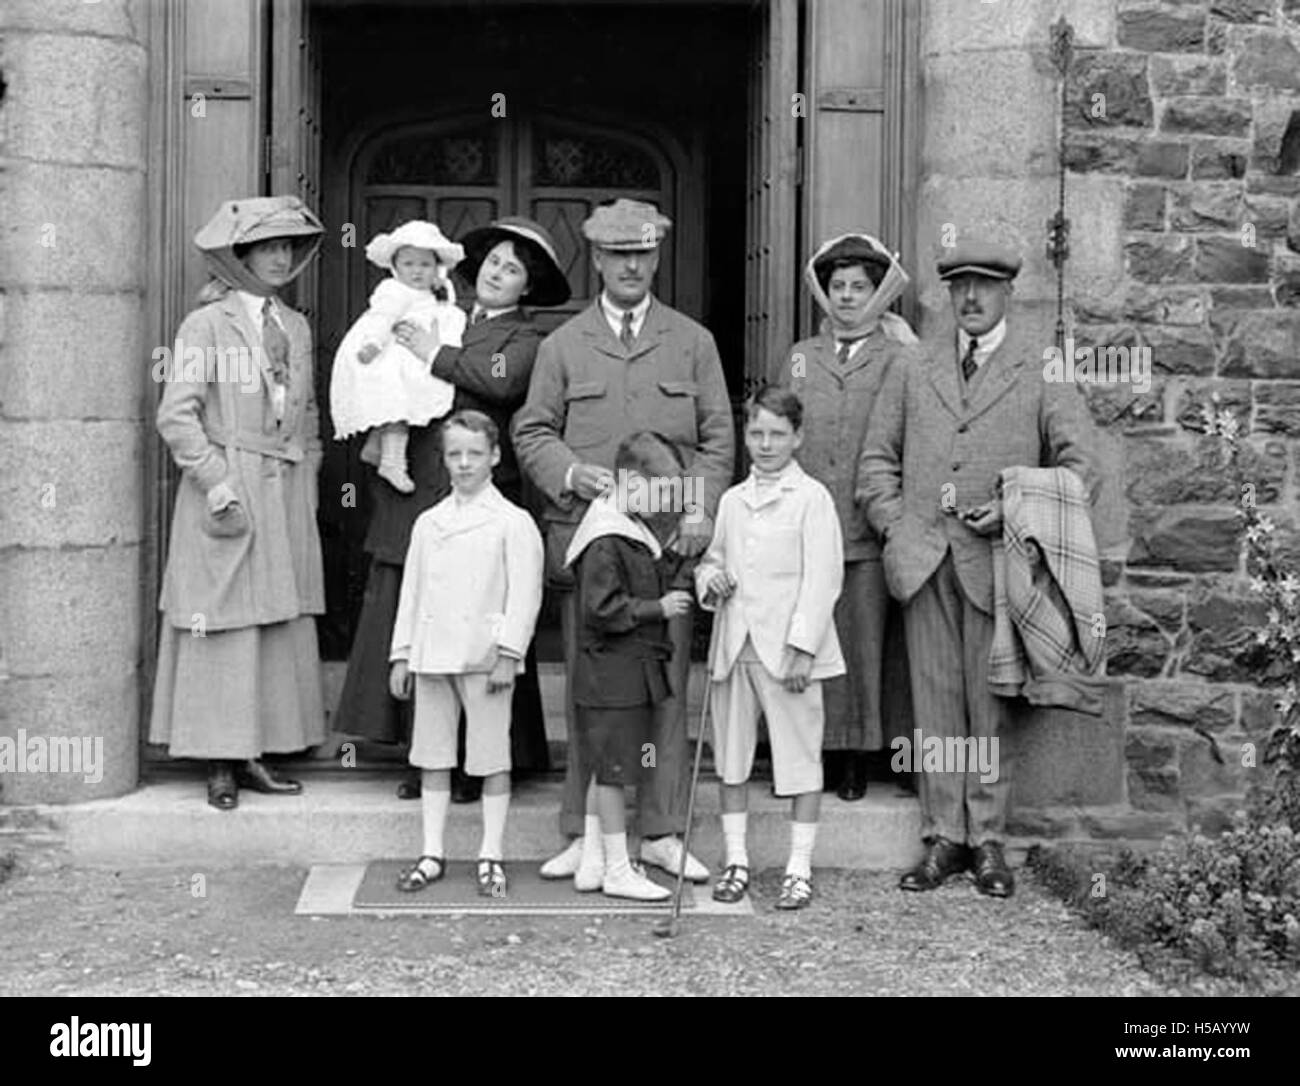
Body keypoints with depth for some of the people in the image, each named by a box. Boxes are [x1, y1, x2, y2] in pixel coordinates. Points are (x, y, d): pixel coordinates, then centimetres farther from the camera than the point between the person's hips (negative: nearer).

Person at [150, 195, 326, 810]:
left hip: (286, 496, 6)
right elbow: (176, 414, -10)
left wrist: (307, 477, 12)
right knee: (224, 627, -4)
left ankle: (254, 756, 15)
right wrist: (216, 480, -15)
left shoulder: (296, 327, 15)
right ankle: (219, 764, 3)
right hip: (227, 493, -6)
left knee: (282, 626, 6)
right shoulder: (206, 324, -4)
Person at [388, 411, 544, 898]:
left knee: (492, 757, 2)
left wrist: (508, 653, -14)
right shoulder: (428, 523, 12)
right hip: (432, 656, 5)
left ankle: (490, 857, 11)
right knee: (433, 756, 10)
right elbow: (411, 591, 15)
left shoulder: (513, 523, -3)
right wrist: (401, 654, 11)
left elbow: (524, 594, -7)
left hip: (484, 657, -5)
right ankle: (432, 854, 19)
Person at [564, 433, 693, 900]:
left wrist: (667, 598, 10)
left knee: (605, 770, 15)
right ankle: (618, 871, 7)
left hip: (629, 674, 10)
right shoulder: (606, 541, -20)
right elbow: (602, 608, -24)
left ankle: (593, 863, 24)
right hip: (613, 676, -10)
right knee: (614, 771, -1)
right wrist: (659, 608, -18)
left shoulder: (633, 531, 13)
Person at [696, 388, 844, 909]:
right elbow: (713, 557, 24)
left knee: (799, 757, 0)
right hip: (733, 646, 6)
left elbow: (822, 578, -9)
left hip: (787, 648, -5)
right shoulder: (732, 500, 13)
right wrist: (708, 578, -1)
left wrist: (801, 647, -15)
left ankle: (799, 867, 8)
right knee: (731, 756, 10)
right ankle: (736, 860, 20)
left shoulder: (811, 498, -4)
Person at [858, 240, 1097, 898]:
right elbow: (876, 459, 17)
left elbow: (1077, 465, 4)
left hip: (996, 559, -2)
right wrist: (895, 524, 2)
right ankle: (943, 838, 10)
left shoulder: (1044, 367, 6)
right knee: (935, 704, 3)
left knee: (991, 706, 0)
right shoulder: (912, 369, 15)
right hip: (923, 560, 2)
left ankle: (987, 842, 10)